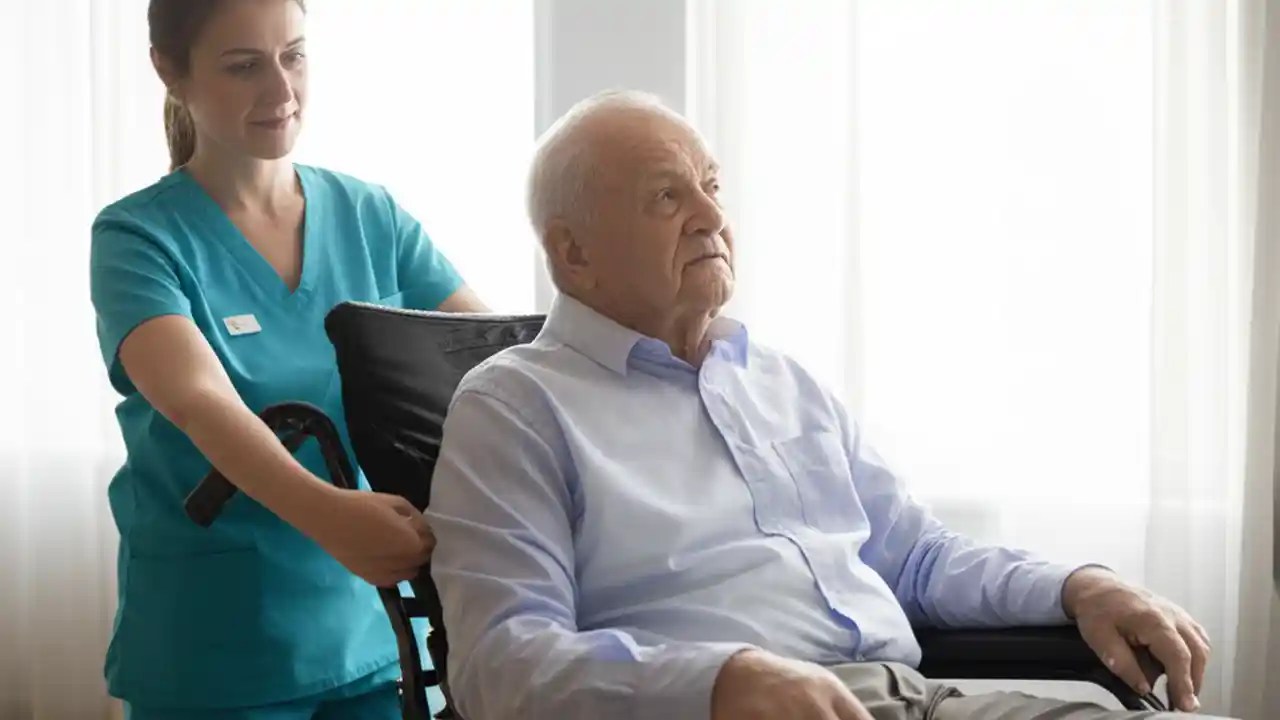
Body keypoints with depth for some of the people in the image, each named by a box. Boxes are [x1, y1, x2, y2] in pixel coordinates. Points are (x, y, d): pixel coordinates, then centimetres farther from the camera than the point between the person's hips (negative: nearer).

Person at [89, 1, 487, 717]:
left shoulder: (373, 216, 3)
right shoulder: (137, 237, -10)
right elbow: (198, 401, -26)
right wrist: (325, 514, -43)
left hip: (380, 628, 4)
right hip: (218, 644, -3)